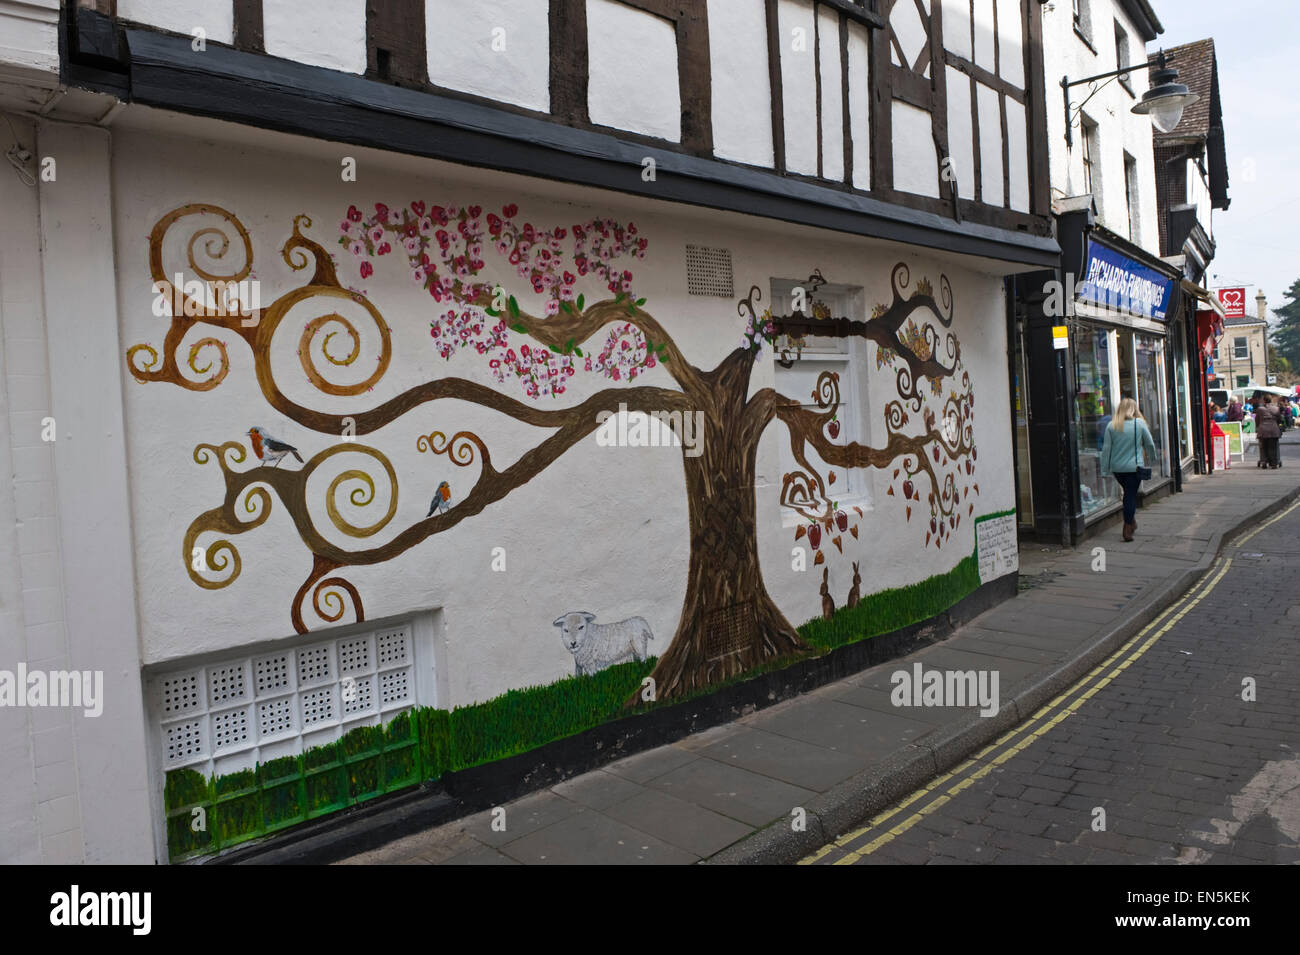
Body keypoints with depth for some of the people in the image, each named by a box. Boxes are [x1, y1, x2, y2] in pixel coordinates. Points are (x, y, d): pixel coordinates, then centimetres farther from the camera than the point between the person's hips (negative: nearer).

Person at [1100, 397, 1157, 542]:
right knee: (1131, 495, 1)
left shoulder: (1112, 426, -1)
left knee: (1128, 493, 21)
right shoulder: (1139, 423, -5)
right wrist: (1151, 457, 22)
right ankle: (1128, 529, -1)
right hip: (1134, 466, -2)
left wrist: (1105, 469, 5)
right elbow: (1150, 444, 3)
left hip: (1117, 468, 2)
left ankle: (1131, 521, 23)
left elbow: (1106, 449, 0)